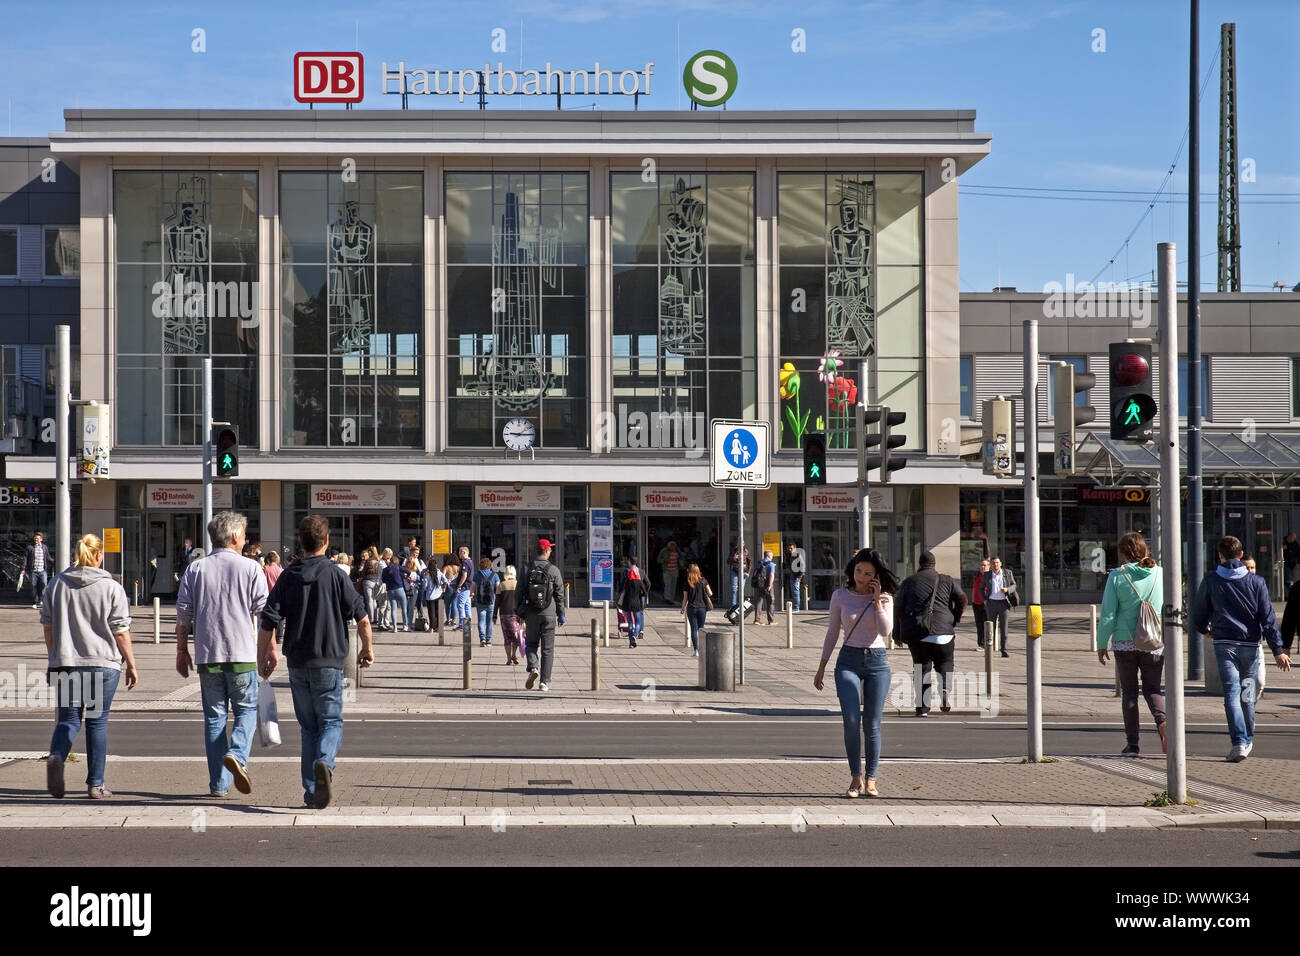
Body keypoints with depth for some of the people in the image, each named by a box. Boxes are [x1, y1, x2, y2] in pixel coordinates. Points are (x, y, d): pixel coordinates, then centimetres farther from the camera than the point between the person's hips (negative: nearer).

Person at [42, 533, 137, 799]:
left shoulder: (56, 585, 6)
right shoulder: (111, 588, -4)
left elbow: (47, 626, 11)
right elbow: (121, 632, -4)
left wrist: (55, 657, 24)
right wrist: (131, 665, 5)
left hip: (65, 664, 2)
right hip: (103, 663, -2)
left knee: (68, 719, 8)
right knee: (97, 721, 7)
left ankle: (56, 757, -23)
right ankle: (95, 784, 8)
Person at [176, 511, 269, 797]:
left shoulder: (195, 570, 6)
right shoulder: (250, 569, -1)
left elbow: (183, 615, 4)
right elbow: (264, 613, -2)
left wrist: (181, 651, 13)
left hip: (207, 655, 2)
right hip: (243, 654, -2)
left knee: (214, 716, 8)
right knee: (246, 709, 9)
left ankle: (218, 784, 7)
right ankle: (237, 754, -19)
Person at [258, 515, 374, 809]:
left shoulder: (288, 577, 1)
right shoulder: (335, 575, -6)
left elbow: (268, 622, -2)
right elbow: (362, 617, -7)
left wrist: (263, 657, 10)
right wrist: (367, 649, 9)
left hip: (297, 664, 3)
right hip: (329, 663, -3)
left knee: (308, 726, 13)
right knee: (331, 721, 5)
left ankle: (312, 791, 11)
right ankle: (324, 763, -25)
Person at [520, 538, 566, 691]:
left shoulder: (527, 569, -1)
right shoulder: (553, 570, -5)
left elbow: (521, 593, 1)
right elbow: (559, 594, -2)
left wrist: (521, 615, 8)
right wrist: (561, 615, 6)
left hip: (531, 614, 1)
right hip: (548, 614, -1)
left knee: (532, 643, 16)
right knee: (547, 648, 4)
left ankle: (533, 668, -10)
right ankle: (545, 682, 3)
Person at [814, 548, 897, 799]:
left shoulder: (885, 598, 2)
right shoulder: (840, 596, 4)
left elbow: (886, 630, -12)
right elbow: (832, 632, 11)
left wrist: (876, 600, -12)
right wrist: (821, 667, 10)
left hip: (877, 661, 0)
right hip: (849, 660, 0)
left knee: (872, 724, 1)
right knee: (851, 720, -13)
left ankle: (870, 780, 10)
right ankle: (856, 777, -1)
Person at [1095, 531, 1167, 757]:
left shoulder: (1117, 576, -6)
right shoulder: (1161, 574, -1)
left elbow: (1108, 615, -5)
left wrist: (1101, 644, 5)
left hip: (1124, 643, -1)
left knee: (1129, 692, 9)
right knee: (1152, 688, 13)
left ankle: (1132, 744, 8)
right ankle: (1162, 721, -17)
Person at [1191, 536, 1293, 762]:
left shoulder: (1210, 581, 1)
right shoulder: (1256, 582, 2)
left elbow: (1198, 614, 9)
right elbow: (1268, 617, -2)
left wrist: (1204, 629, 32)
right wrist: (1278, 650, -2)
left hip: (1224, 644, -2)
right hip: (1250, 644, 2)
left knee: (1231, 692, -6)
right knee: (1247, 692, 17)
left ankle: (1239, 743, -20)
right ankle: (1248, 740, 29)